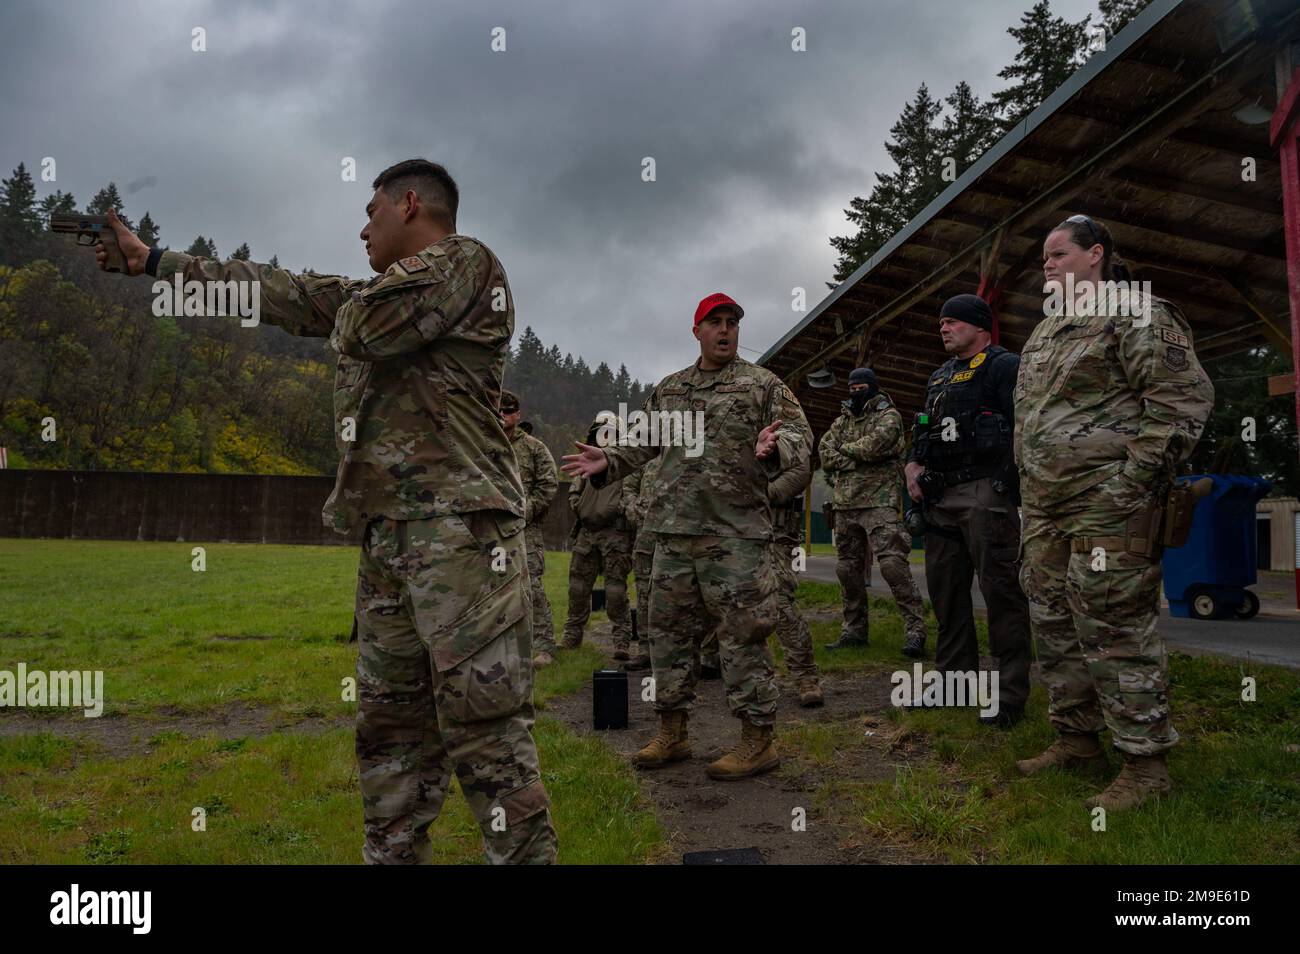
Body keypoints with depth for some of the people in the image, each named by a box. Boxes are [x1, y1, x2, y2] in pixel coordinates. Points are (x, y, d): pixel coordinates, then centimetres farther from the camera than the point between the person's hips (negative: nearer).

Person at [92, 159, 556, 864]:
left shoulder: (466, 262, -1)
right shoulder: (376, 295, 25)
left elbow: (365, 326, -13)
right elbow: (275, 291, 28)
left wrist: (351, 303, 11)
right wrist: (150, 260, 31)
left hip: (458, 528, -9)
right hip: (386, 536, 9)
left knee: (486, 729, -11)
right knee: (389, 730, 10)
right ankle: (390, 857, 18)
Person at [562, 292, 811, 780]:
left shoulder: (762, 384, 3)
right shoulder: (668, 389, 17)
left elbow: (800, 436, -3)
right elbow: (645, 443, 21)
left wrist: (775, 446, -25)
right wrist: (608, 461, 5)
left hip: (736, 531, -5)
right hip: (674, 530, 5)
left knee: (742, 633, -4)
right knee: (668, 628, 10)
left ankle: (758, 740, 7)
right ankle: (671, 732, 22)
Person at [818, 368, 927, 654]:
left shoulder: (888, 415, 2)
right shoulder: (842, 420, 21)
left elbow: (875, 444, -16)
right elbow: (824, 453, 7)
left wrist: (845, 449, 1)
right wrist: (859, 459, -7)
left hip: (879, 501, -7)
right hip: (845, 503, 7)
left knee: (892, 562, -16)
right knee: (848, 568, 9)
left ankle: (916, 629, -13)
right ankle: (854, 630, 19)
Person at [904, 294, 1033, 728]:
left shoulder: (1004, 366, -3)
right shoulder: (940, 377, 22)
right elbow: (926, 431, 29)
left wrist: (1010, 486, -19)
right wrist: (913, 462, 9)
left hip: (986, 495, -8)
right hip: (941, 497, 9)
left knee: (1001, 590, -7)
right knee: (945, 588, 11)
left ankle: (1010, 693, -3)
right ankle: (954, 678, 23)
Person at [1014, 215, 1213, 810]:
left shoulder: (1135, 314, -6)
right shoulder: (1045, 332, 21)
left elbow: (1186, 398, -14)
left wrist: (1134, 478, -17)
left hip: (1106, 508, -9)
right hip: (1044, 507, 9)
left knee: (1114, 630, -7)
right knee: (1055, 627, 13)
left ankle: (1145, 765, 4)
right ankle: (1077, 740, 26)